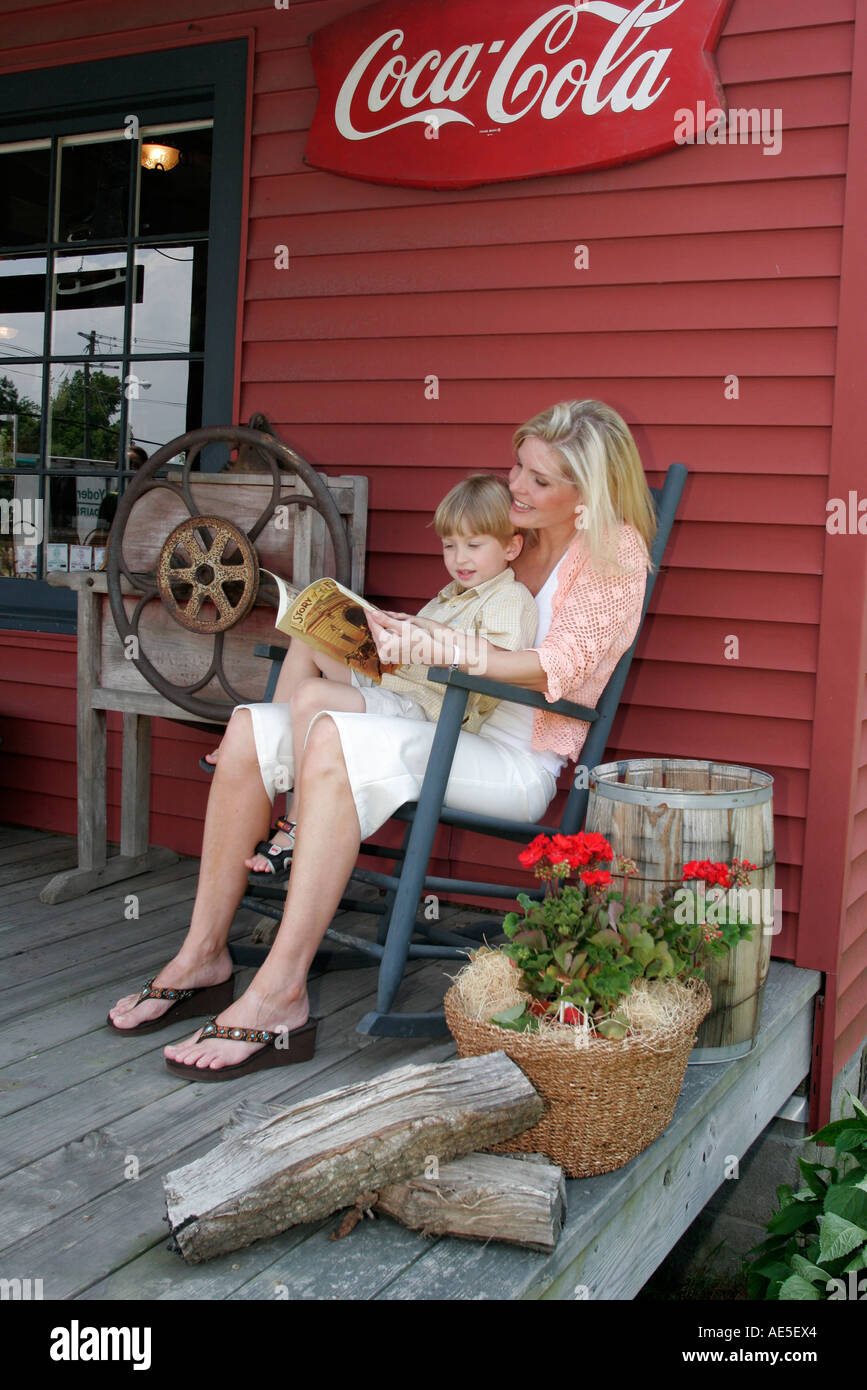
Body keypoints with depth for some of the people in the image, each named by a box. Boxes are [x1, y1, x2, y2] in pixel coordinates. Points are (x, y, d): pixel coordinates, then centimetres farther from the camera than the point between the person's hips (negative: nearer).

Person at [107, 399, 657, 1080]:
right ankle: (203, 953, -6)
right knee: (250, 728, -10)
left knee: (338, 740, -35)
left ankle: (278, 996, -34)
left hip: (517, 763, -8)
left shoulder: (614, 552, -3)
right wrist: (387, 630, 5)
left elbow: (562, 666, -17)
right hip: (447, 732, 8)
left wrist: (446, 648, -27)